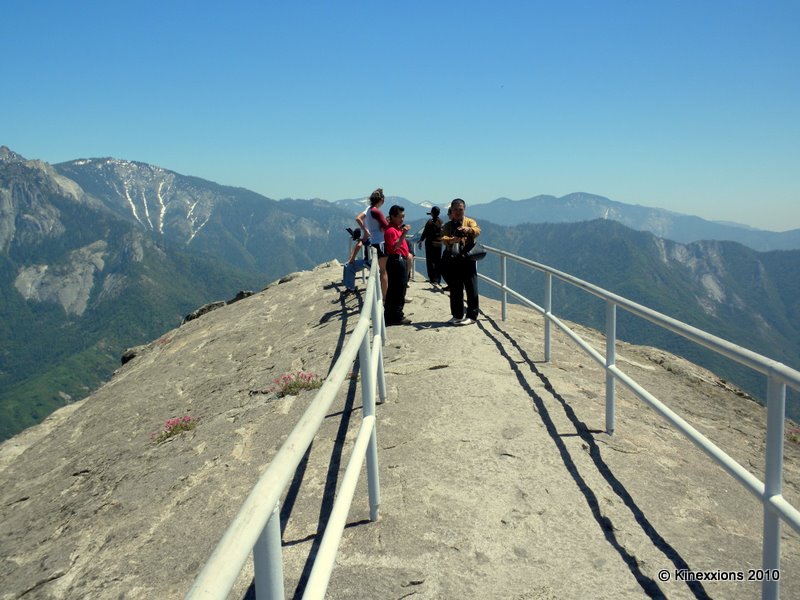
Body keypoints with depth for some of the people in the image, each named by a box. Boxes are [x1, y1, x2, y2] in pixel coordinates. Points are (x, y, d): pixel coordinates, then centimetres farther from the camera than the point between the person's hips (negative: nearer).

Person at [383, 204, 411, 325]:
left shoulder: (398, 228, 19)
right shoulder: (391, 230, -14)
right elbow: (394, 247, -26)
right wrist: (403, 234, -30)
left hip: (401, 261, 11)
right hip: (396, 261, -11)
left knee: (393, 290, 13)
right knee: (399, 290, -7)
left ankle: (390, 317, 18)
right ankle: (397, 317, -2)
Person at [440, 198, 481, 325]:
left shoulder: (470, 222, 5)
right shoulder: (447, 225, 11)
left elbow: (477, 231, -17)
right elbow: (444, 239, -7)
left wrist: (469, 229, -39)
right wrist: (452, 240, -30)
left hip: (467, 259, -3)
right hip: (452, 260, 3)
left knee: (471, 288, -3)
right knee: (455, 289, 10)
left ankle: (472, 316, 5)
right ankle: (457, 315, 20)